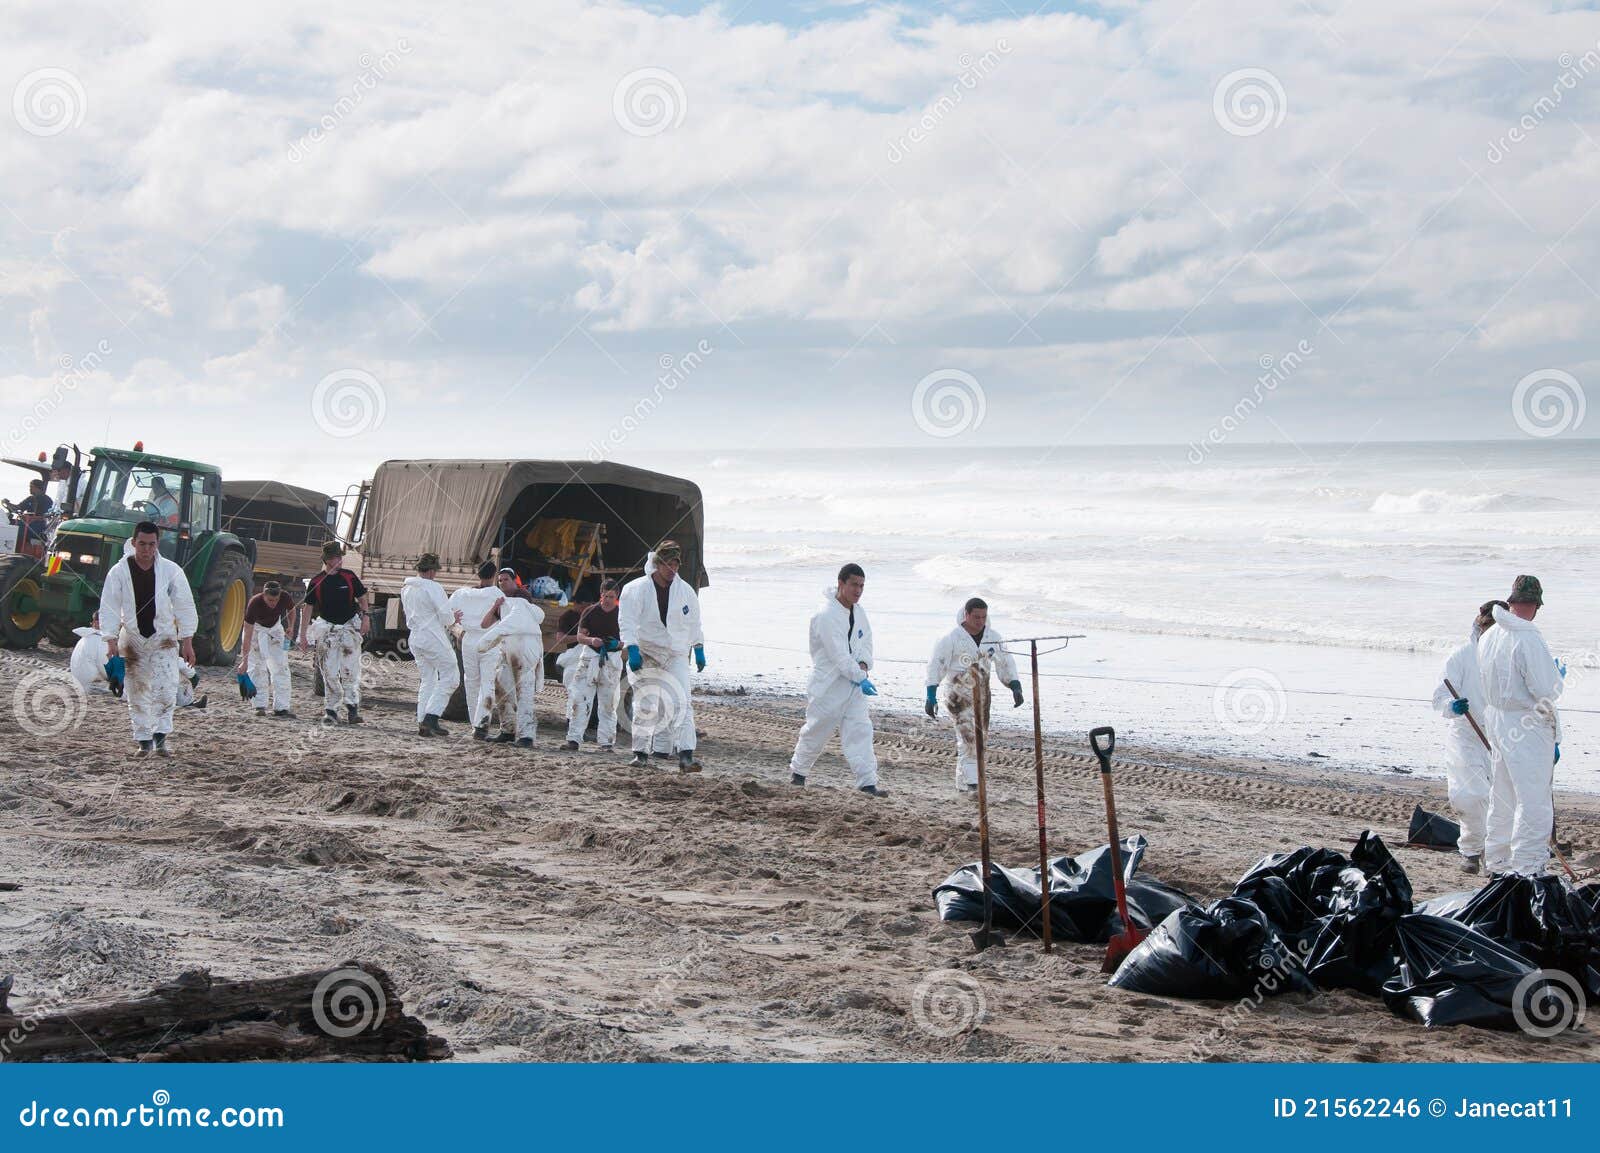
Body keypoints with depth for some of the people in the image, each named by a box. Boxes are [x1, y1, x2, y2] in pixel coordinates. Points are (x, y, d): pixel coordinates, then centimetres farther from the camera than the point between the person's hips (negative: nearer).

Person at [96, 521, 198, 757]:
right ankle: (144, 740, 15)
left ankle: (160, 736, -7)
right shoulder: (119, 572, -8)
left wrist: (187, 642, -5)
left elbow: (184, 606, -3)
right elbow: (109, 607, -8)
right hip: (132, 639, 1)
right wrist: (111, 641, -16)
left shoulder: (171, 571, -8)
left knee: (166, 689, -15)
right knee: (136, 693, 5)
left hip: (163, 638, -1)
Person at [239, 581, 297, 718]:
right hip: (257, 628, -3)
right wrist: (244, 660, -37)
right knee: (258, 667, -12)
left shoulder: (285, 598, -27)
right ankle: (260, 706, -5)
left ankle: (281, 707, -7)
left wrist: (291, 627, -14)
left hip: (275, 627, 3)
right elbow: (248, 634, -34)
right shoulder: (254, 604, -36)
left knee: (281, 666, -6)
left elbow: (291, 610, 1)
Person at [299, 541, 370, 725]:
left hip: (350, 627, 0)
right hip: (327, 629, 0)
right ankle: (331, 710, 8)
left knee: (350, 670, -9)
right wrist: (303, 635, 1)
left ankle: (352, 707, -9)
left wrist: (365, 617, -7)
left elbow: (362, 598, 8)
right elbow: (308, 608, 3)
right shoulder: (316, 582, -1)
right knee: (329, 672, 1)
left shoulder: (349, 577, 0)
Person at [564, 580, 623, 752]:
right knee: (580, 698, -9)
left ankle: (606, 741, 8)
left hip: (612, 660, 0)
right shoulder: (591, 612, 4)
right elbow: (580, 635, 5)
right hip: (590, 657, 0)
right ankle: (573, 739, -10)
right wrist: (591, 640, -16)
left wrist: (618, 643, -16)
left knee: (608, 702, 3)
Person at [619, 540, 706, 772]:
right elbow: (627, 622, -14)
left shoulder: (685, 591, 4)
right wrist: (632, 650, -24)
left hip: (676, 656, 2)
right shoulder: (636, 589, -8)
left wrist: (699, 650, 16)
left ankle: (686, 755, -18)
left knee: (682, 704, -12)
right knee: (645, 705, 2)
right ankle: (640, 753, 17)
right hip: (645, 655, -2)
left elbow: (693, 623, 17)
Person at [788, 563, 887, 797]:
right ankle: (798, 771, 30)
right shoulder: (827, 615, -20)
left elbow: (866, 641, 15)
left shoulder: (858, 612, 6)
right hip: (828, 684, -7)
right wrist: (860, 678, -22)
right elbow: (838, 654, -23)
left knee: (860, 730, -2)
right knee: (817, 731, 8)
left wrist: (863, 664, -6)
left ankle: (867, 782, -6)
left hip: (853, 684, 7)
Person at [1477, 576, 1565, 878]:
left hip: (1497, 724, 9)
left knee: (1503, 799, 20)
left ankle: (1497, 863, 30)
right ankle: (1526, 870, -5)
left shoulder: (1488, 637, 5)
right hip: (1529, 730, -9)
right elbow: (1548, 692, -21)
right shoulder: (1528, 640, -21)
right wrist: (1558, 676, 0)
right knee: (1534, 806, -4)